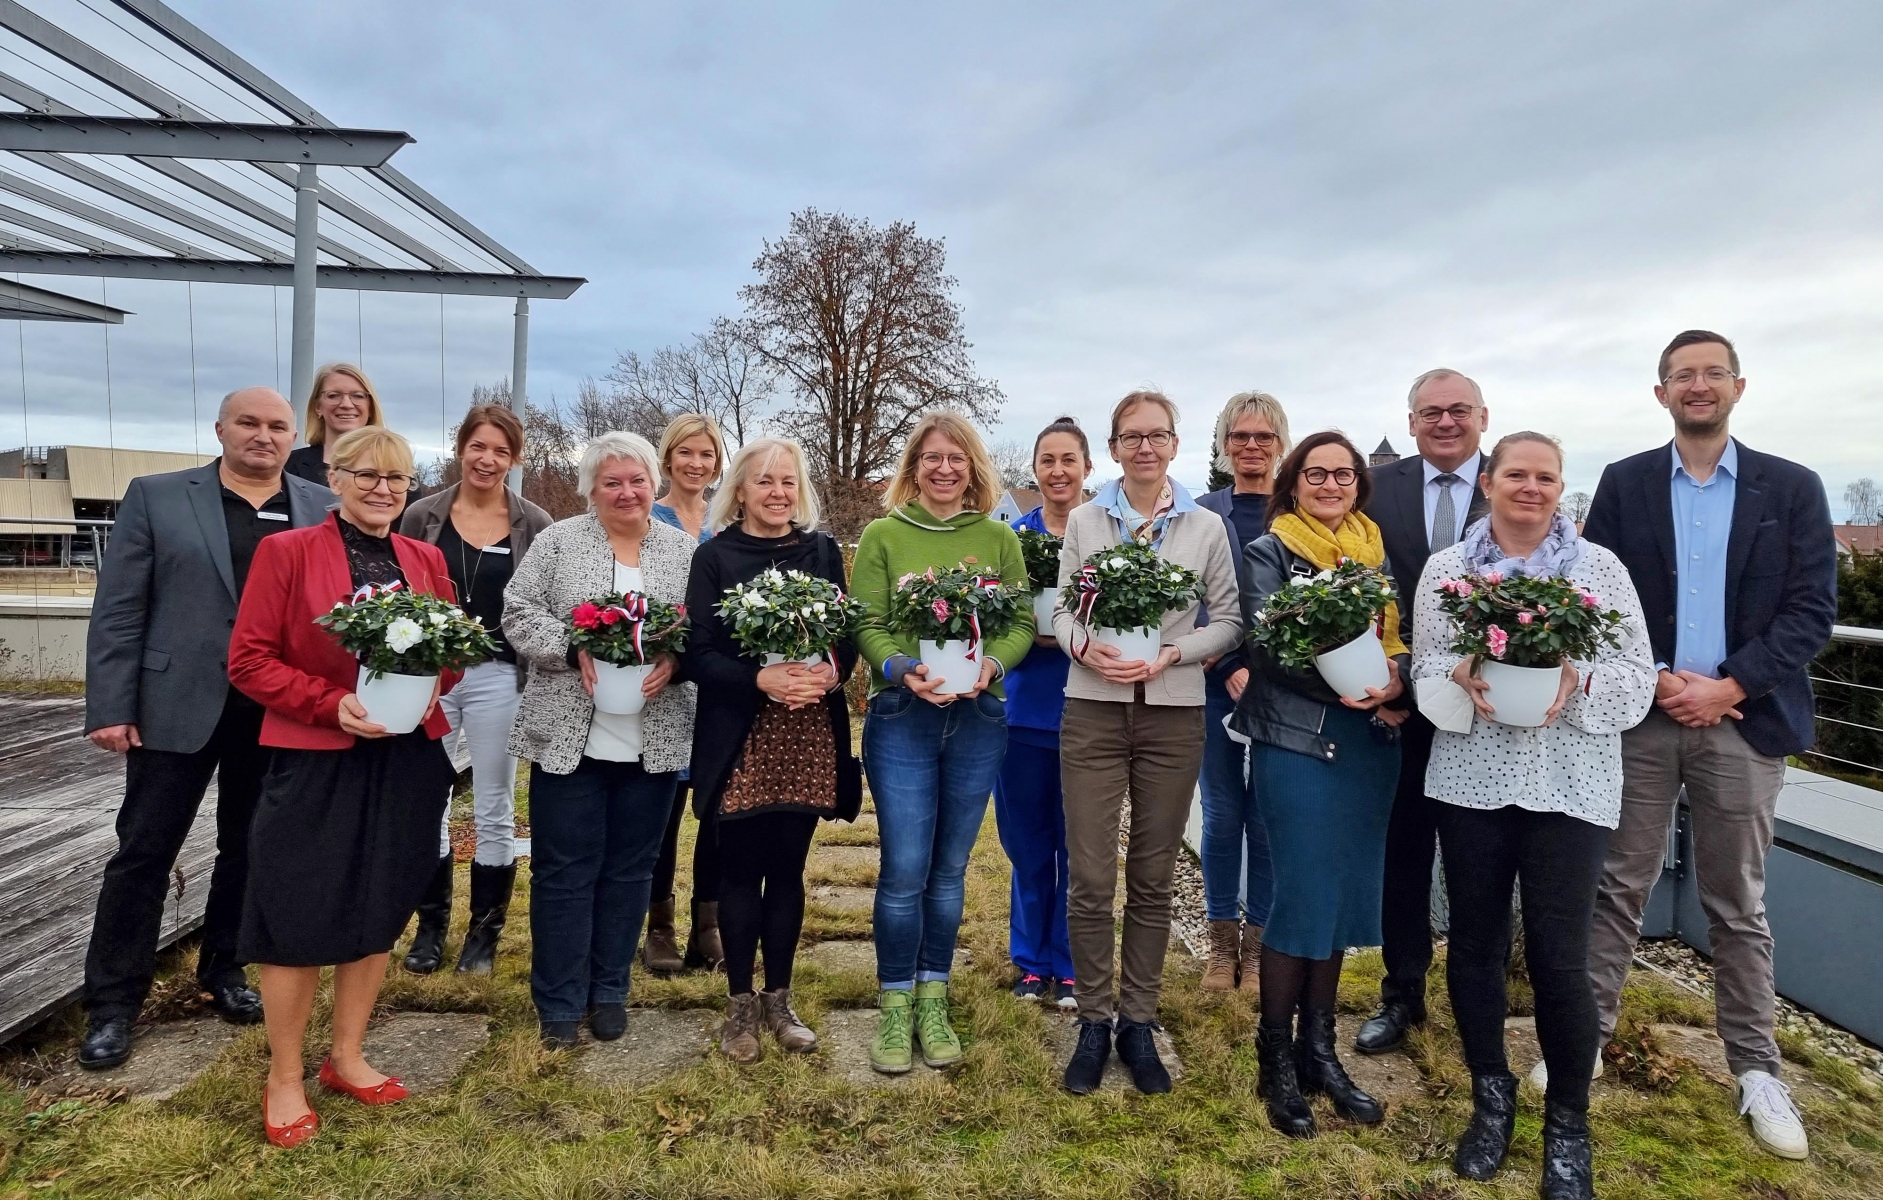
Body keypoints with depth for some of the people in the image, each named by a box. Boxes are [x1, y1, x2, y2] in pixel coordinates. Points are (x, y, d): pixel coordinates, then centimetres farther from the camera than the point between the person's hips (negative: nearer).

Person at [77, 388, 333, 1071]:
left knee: (249, 852, 14)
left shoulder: (322, 510, 5)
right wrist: (110, 708, -8)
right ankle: (113, 1003, 19)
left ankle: (225, 971, 32)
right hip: (178, 706, -1)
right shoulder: (156, 497, 1)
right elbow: (118, 611, -2)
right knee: (144, 852, 6)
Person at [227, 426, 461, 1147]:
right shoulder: (286, 551, -5)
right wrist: (333, 703, -18)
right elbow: (248, 659, -8)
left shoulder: (426, 560, 7)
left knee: (379, 913, 13)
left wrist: (431, 682, -10)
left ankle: (347, 1058, 31)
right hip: (315, 761, -4)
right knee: (299, 921, 3)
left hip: (407, 759, 4)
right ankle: (284, 1080, 22)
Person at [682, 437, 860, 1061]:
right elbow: (699, 655, -6)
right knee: (741, 871, 6)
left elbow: (849, 636, 7)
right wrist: (761, 680, -21)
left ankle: (778, 1000, 25)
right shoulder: (715, 556, -1)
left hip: (809, 736, 2)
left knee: (787, 869, 10)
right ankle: (740, 1004, 22)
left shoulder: (823, 550, 7)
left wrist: (831, 672, -15)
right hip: (739, 739, -2)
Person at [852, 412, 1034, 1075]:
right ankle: (894, 1007, 16)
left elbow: (1023, 622, 3)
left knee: (949, 869, 11)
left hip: (977, 717, 2)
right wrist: (903, 669, -21)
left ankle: (933, 1004, 26)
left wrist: (991, 662, -16)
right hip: (901, 718, -2)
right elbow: (865, 624, -4)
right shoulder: (883, 534, 1)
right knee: (904, 869, -3)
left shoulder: (998, 538, 6)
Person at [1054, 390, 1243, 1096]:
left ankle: (1138, 1022, 25)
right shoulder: (1084, 521, 5)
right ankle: (1094, 1021, 18)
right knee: (1090, 879, 0)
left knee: (1152, 879, 10)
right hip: (1093, 710, 0)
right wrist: (1085, 649, -15)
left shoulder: (1206, 527, 4)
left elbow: (1228, 622, 5)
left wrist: (1171, 654, -12)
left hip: (1173, 715, 0)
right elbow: (1062, 610, 6)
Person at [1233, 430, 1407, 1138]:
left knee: (1347, 891, 10)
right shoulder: (1268, 553, -1)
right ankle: (1276, 1058, 12)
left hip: (1371, 739, 5)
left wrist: (1395, 679, -13)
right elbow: (1266, 644, -13)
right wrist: (1341, 683, -27)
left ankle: (1318, 1048, 24)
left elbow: (1403, 636, 9)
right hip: (1296, 739, -5)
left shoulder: (1376, 553, 13)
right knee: (1305, 893, -4)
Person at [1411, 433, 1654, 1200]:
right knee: (1475, 940, 9)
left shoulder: (1601, 568, 4)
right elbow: (1423, 665, 6)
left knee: (1559, 956, -1)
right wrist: (1462, 675, -15)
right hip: (1471, 781, 2)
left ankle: (1568, 1123, 20)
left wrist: (1578, 682, -18)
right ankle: (1491, 1096, 29)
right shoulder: (1445, 568, 7)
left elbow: (1638, 675, 1)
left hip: (1570, 786, -1)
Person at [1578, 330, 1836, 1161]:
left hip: (1744, 719, 0)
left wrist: (1730, 686, -13)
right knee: (1619, 888, 7)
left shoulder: (1792, 489, 3)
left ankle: (1755, 1068, 22)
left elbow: (1811, 611, -2)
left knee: (1737, 905, 9)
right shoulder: (1623, 484, 4)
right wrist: (1654, 679, -11)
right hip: (1640, 716, 0)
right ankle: (1586, 1037, 17)